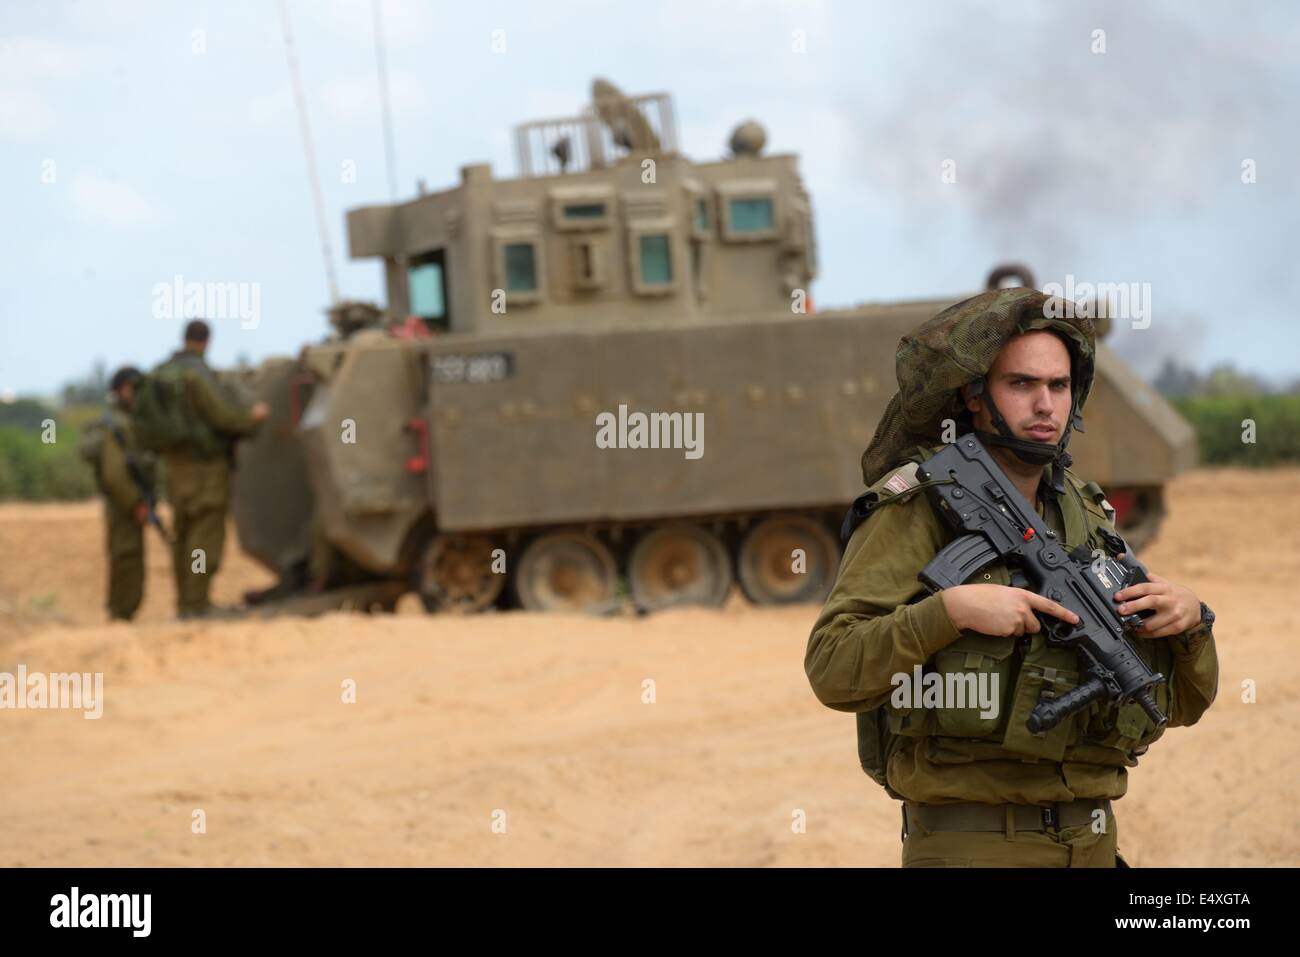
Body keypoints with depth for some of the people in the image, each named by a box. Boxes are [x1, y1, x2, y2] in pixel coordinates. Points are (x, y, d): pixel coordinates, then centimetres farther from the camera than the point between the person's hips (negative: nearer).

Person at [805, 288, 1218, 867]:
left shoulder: (1087, 521, 12)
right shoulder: (916, 509, -6)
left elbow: (1182, 703, 13)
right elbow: (834, 672, -15)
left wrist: (1189, 618, -8)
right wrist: (952, 609, -26)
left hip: (1090, 847, 7)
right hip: (967, 850, -6)